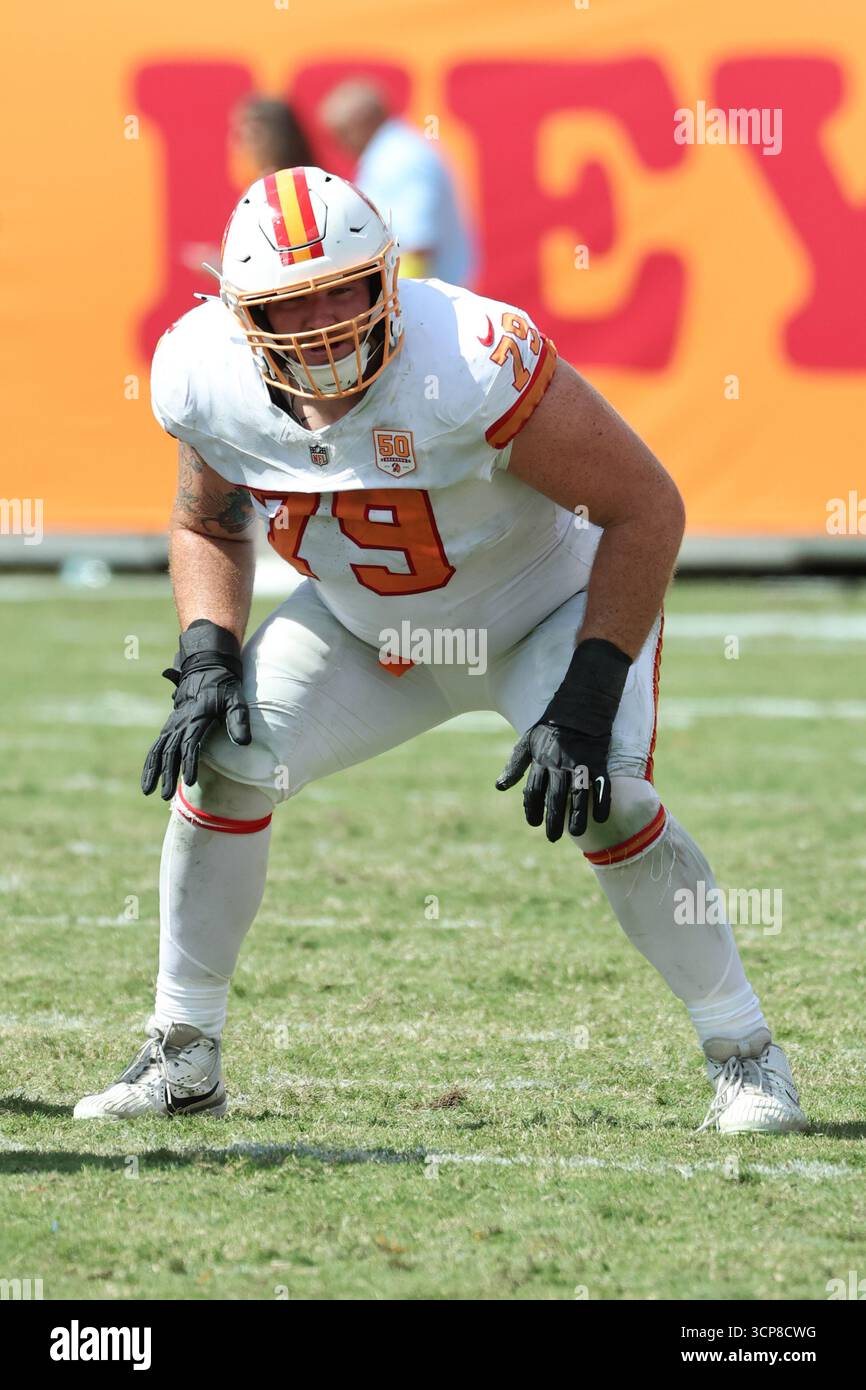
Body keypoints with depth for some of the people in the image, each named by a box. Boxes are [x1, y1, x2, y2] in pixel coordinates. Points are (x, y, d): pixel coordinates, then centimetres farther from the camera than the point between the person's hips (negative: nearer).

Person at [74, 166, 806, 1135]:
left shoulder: (473, 363, -37)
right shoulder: (209, 379, -20)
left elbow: (647, 508, -29)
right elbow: (209, 526, 4)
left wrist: (586, 700, -31)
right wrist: (206, 660, -13)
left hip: (550, 612, -5)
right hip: (368, 631, 5)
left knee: (604, 800, -26)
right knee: (221, 755, -11)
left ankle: (745, 1055, -7)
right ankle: (182, 1057, 6)